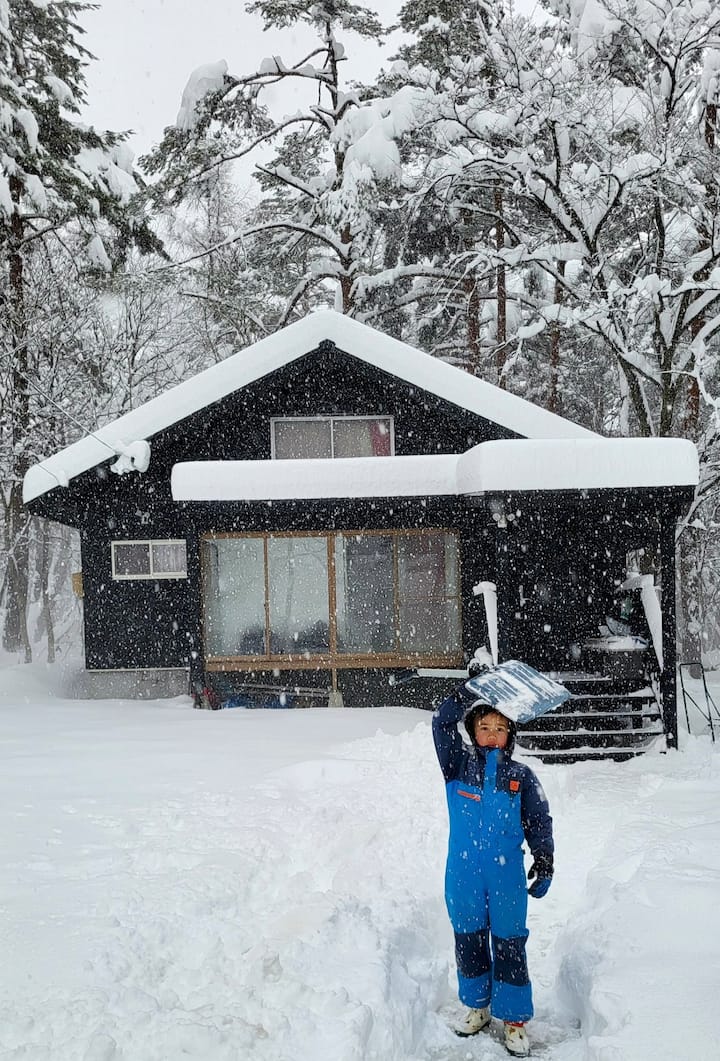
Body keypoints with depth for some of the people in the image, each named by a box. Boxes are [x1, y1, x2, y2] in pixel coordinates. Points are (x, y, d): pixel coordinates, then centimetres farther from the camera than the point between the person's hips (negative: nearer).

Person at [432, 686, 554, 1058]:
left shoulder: (521, 776, 1)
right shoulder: (459, 764, 2)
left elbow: (539, 822, 5)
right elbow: (442, 723, -10)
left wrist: (544, 863, -1)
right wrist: (471, 690, -19)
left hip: (507, 873, -1)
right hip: (463, 873, 1)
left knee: (509, 944, 2)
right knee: (468, 939, 13)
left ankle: (514, 1018, 12)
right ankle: (477, 1005, 31)